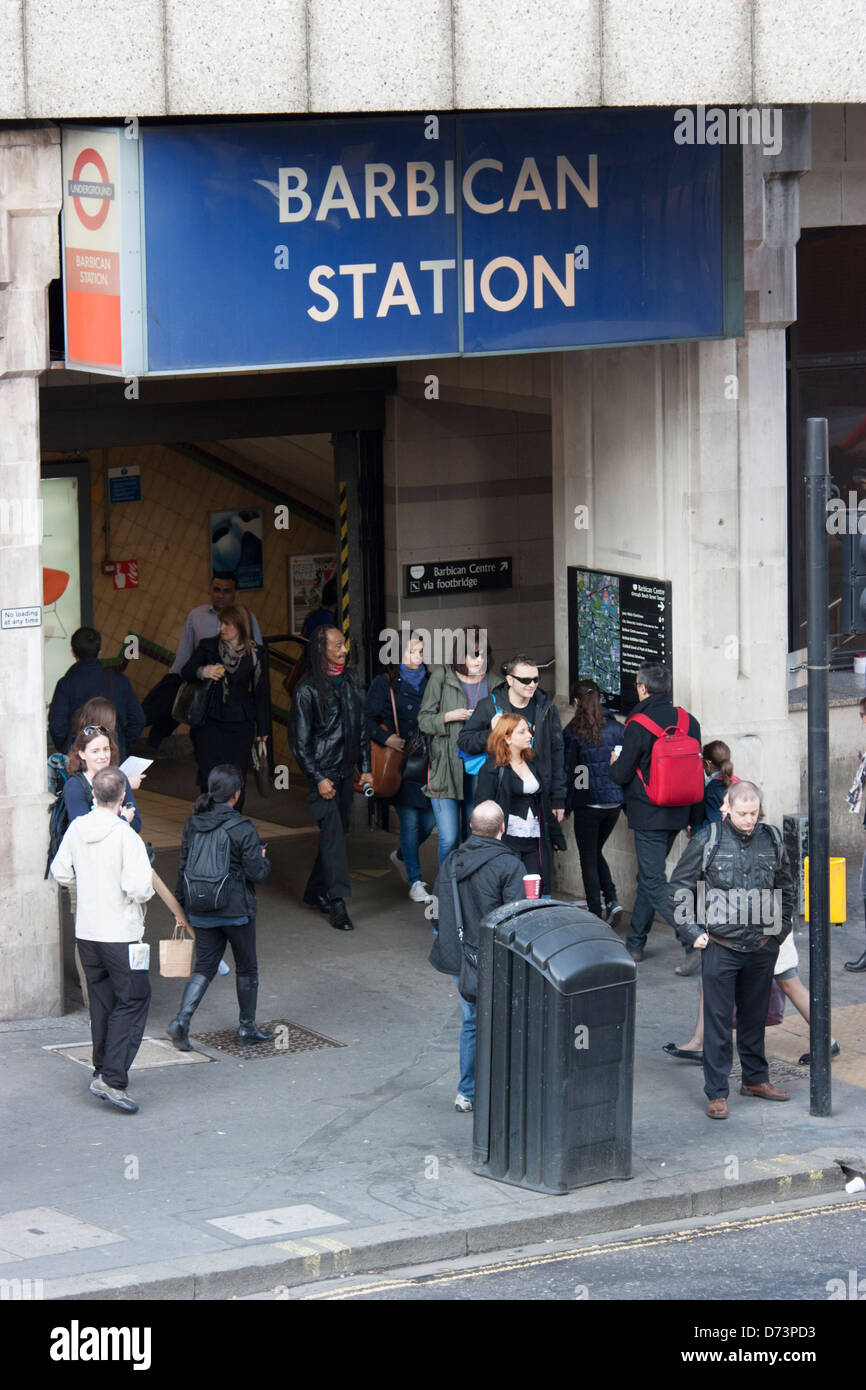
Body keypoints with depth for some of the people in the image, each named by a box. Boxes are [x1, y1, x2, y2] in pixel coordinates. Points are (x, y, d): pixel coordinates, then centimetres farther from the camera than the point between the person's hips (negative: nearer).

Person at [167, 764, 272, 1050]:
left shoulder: (193, 822, 0)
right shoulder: (243, 829, -17)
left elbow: (183, 865, 6)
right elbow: (256, 873, -15)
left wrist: (182, 904, 15)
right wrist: (263, 859, 8)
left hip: (200, 910, 5)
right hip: (235, 909, -5)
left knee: (205, 965, 13)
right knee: (246, 967, 14)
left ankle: (181, 1020, -6)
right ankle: (247, 1027, 25)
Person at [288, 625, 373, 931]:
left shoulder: (350, 681, 9)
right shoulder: (308, 689, -10)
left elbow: (361, 727, 16)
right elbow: (300, 741, -9)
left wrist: (365, 768, 11)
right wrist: (318, 778, -14)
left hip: (346, 770, 6)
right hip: (322, 771, -6)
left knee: (338, 830, 9)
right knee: (332, 830, -13)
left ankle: (315, 891, 22)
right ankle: (337, 903, -16)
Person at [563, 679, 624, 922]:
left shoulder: (573, 732, -8)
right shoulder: (617, 728, 2)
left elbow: (568, 771, -6)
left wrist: (565, 807, 1)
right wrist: (628, 801, 15)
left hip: (588, 802, -4)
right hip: (614, 801, 4)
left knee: (588, 859, 6)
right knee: (596, 852, 21)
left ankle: (596, 915, 3)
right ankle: (611, 900, 6)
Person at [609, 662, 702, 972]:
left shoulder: (638, 725, -15)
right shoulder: (688, 722, 4)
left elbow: (621, 775, -11)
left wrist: (614, 763, 13)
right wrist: (693, 817, 19)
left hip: (648, 815, -7)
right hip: (678, 814, 7)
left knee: (654, 882, -7)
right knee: (649, 876, 19)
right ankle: (635, 943, 27)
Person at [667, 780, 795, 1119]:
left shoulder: (771, 840, 3)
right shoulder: (707, 840, -7)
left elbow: (786, 888, 18)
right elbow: (679, 887, 1)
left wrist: (781, 929, 11)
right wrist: (694, 931, -3)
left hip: (761, 948, 3)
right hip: (720, 948, -3)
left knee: (755, 1017, 16)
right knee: (718, 1021, -1)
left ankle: (755, 1078, 31)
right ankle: (716, 1092, 4)